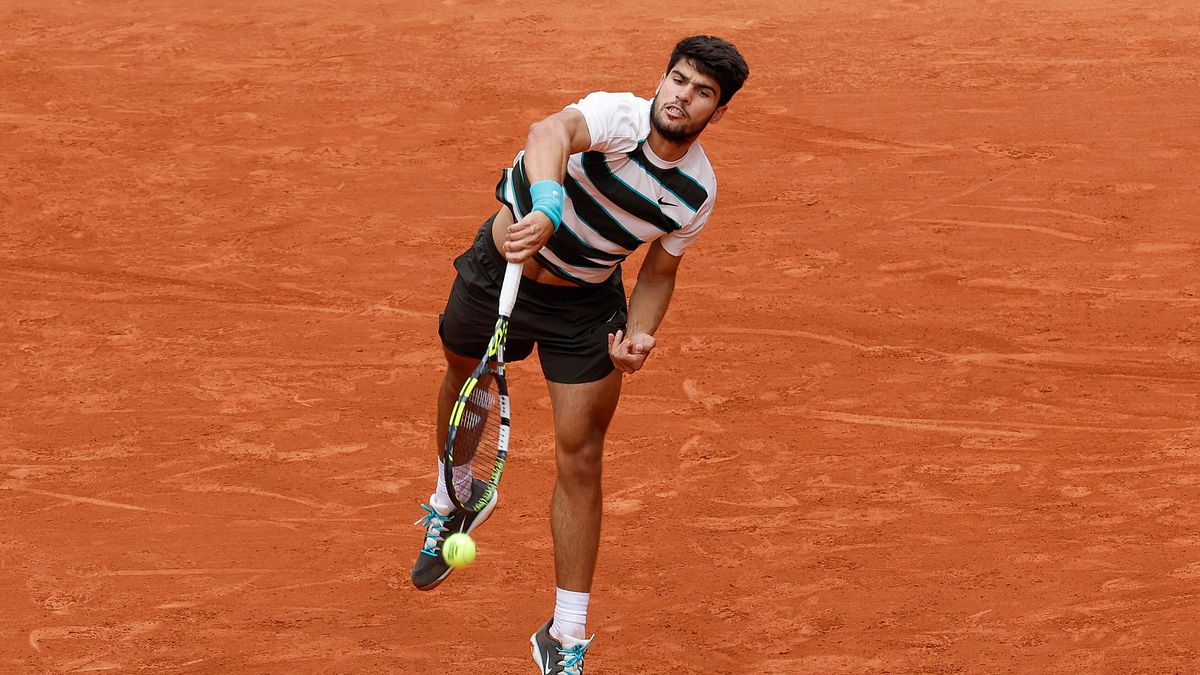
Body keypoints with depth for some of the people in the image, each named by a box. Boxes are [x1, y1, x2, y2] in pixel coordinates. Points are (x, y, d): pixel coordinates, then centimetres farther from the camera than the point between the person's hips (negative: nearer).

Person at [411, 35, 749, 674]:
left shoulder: (698, 191, -14)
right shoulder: (619, 116, -28)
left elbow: (659, 271, 4)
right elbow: (551, 131, -52)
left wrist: (639, 334, -16)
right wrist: (545, 210, -72)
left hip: (584, 306, 1)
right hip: (500, 271, -1)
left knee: (580, 460, -6)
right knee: (464, 377, 25)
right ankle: (452, 502, 60)